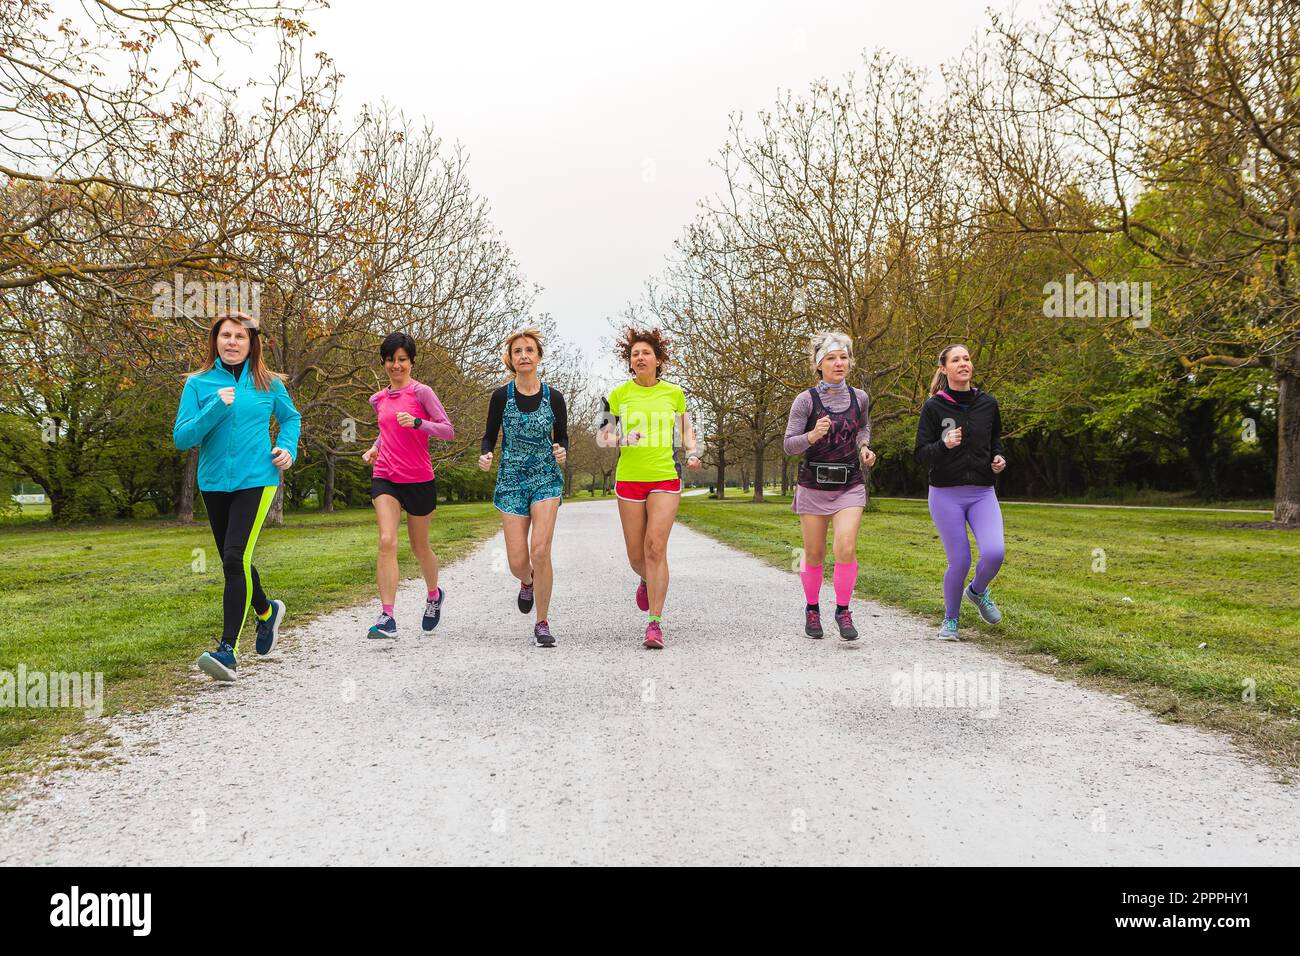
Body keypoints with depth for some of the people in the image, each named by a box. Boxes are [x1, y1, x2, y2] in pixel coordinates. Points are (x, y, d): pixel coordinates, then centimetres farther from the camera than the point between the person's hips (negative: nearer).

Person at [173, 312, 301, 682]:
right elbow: (181, 438, -5)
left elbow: (291, 417, 21)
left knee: (235, 559, -18)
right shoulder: (198, 384, 1)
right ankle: (267, 611, 45)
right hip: (214, 483, 3)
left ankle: (228, 650, -19)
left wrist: (287, 447, 3)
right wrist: (215, 409, -17)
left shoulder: (269, 384, 3)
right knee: (233, 562, 16)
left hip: (256, 481, -3)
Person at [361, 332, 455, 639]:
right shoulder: (378, 400, 11)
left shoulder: (421, 392, -6)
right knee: (387, 542, -16)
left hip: (418, 480, -3)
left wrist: (417, 422, -24)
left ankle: (434, 594, 41)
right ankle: (387, 617, -19)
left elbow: (448, 431, -10)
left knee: (419, 547, 11)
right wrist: (375, 448, 10)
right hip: (384, 478, 3)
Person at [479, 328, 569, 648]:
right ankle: (528, 582, 39)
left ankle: (542, 624, -3)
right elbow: (489, 436, 5)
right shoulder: (501, 397, -3)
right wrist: (485, 455, -16)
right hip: (511, 481, 1)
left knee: (540, 549, -19)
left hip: (546, 479, -1)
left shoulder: (553, 397, -2)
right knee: (517, 563, -2)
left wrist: (562, 452, -13)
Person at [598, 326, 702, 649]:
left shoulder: (674, 393, 4)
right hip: (629, 478, 1)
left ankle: (655, 623, -10)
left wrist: (692, 453, 0)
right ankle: (648, 580, 44)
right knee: (636, 555, 6)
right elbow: (603, 436, 8)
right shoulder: (619, 394, 2)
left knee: (655, 548, -15)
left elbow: (685, 429, 19)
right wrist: (620, 439, -13)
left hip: (665, 479, -1)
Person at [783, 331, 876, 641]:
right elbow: (788, 445, -9)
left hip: (849, 485, 1)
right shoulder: (806, 400, -9)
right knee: (814, 554, 6)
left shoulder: (860, 398, 1)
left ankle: (843, 610, 3)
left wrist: (863, 447, 3)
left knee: (846, 549, -16)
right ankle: (812, 609, 30)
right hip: (813, 485, -1)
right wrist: (812, 436, -28)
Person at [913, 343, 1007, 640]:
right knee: (960, 561, -4)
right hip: (946, 495, -3)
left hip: (982, 493, 3)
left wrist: (999, 458, 1)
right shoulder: (934, 407, -5)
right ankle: (950, 620, 22)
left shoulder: (987, 403, 6)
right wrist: (944, 445, -25)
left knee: (994, 552, -17)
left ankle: (978, 591, 18)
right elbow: (921, 454, -6)